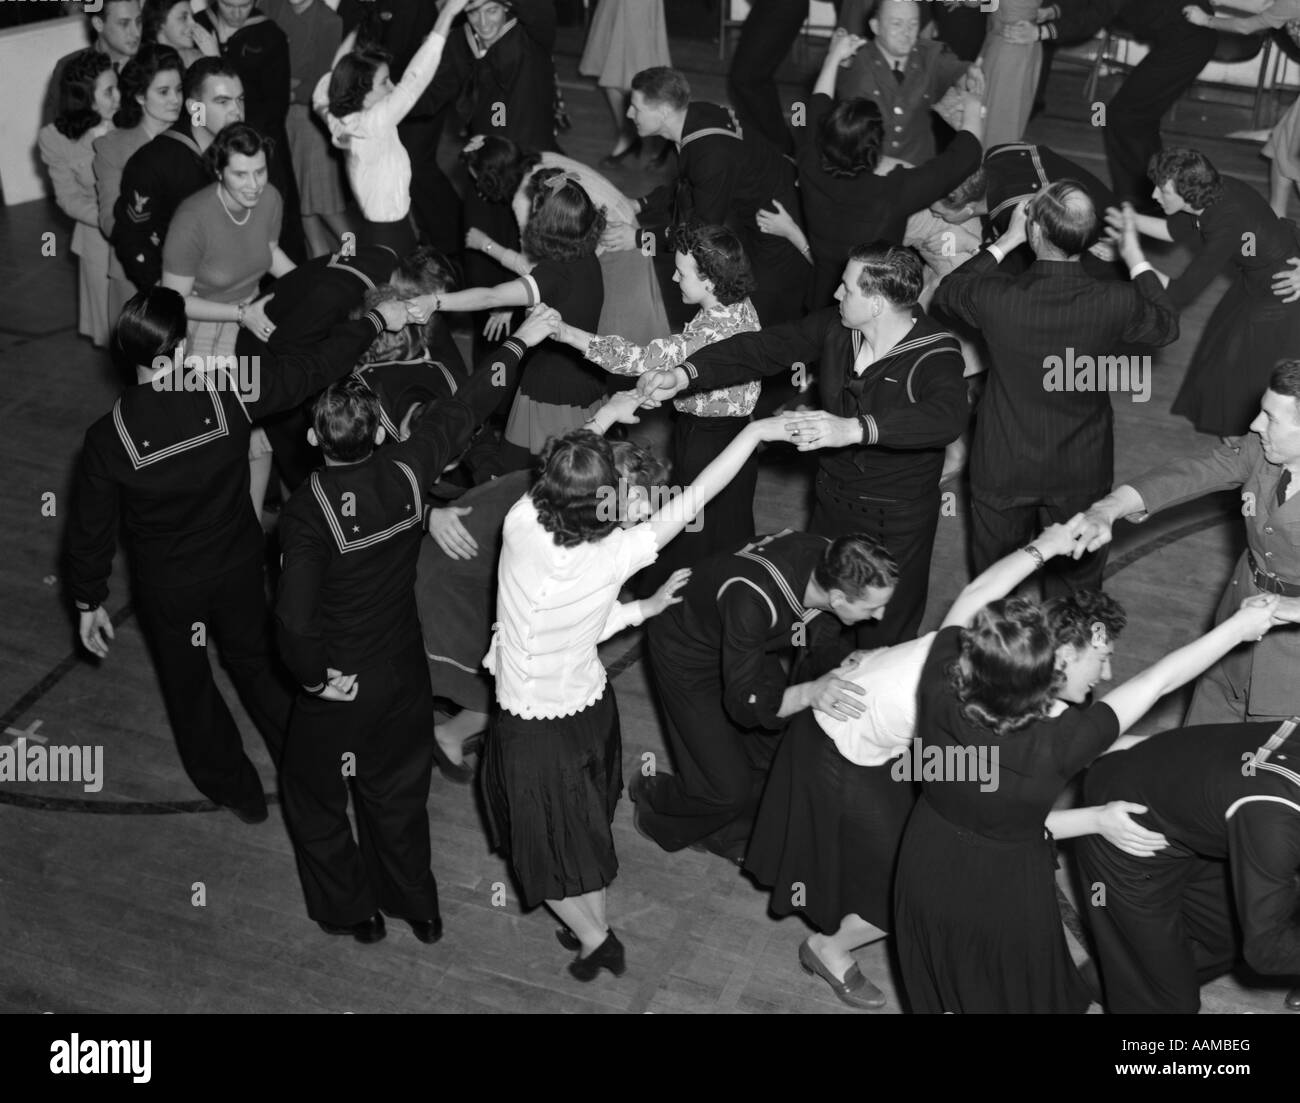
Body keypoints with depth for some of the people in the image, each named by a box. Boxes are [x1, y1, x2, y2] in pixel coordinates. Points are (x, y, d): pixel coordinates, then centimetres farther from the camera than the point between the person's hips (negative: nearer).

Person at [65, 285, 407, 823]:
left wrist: (89, 601, 2)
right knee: (254, 659, 27)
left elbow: (91, 529, -13)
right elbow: (311, 370, -15)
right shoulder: (226, 393, -26)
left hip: (167, 586, -1)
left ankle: (235, 789, 40)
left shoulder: (107, 439, -26)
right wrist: (377, 321, -2)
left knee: (187, 683, 23)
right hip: (238, 565, 2)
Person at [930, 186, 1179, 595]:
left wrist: (1006, 241, 2)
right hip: (1081, 471, 1)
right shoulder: (1116, 302, -25)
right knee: (1076, 584, 23)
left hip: (1002, 469, 0)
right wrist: (1135, 256, 8)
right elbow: (1167, 325, 1)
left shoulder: (995, 297, -27)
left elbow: (942, 297, -1)